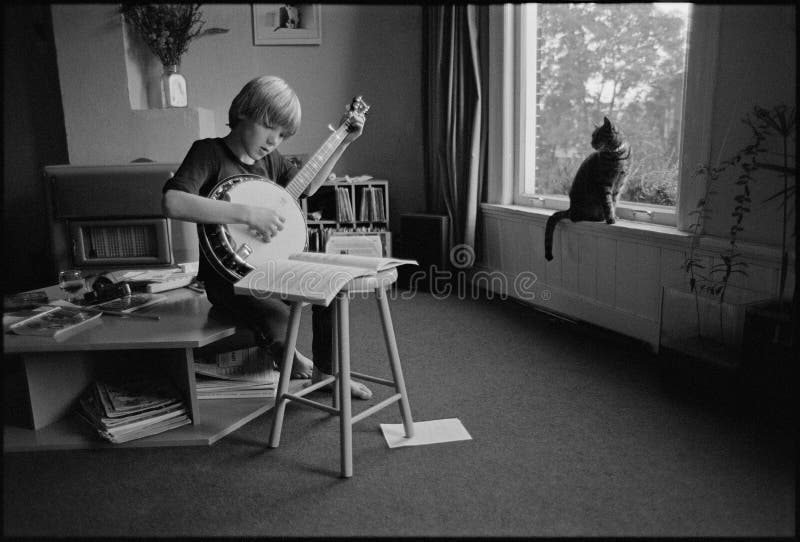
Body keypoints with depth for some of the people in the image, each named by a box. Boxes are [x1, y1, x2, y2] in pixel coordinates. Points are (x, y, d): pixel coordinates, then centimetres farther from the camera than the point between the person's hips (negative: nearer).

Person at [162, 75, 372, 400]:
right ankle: (291, 361, 7)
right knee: (281, 324, -31)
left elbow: (307, 186, 24)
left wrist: (343, 142, 18)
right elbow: (172, 203, -30)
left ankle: (326, 372, 15)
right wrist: (248, 214, -35)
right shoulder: (209, 152, -13)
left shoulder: (270, 159, 8)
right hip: (229, 274, -7)